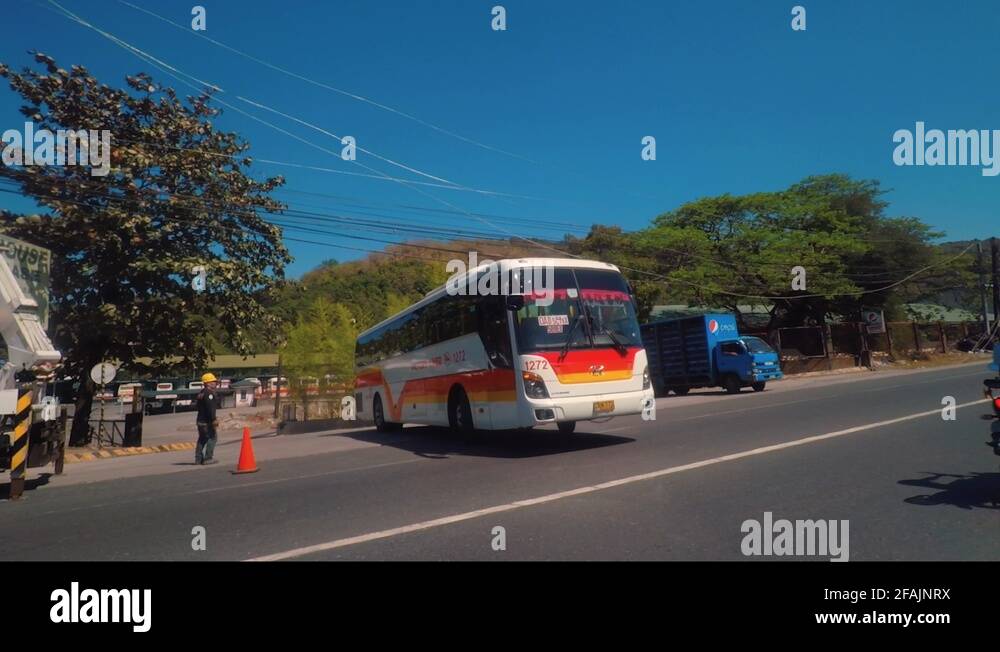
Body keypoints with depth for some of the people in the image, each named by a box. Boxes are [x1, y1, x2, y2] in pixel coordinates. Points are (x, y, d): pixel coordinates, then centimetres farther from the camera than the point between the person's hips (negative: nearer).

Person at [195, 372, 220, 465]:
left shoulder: (201, 393, 17)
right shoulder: (209, 393, -15)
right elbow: (210, 408, -24)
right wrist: (214, 419, -24)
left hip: (200, 420, 10)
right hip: (207, 421, -10)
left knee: (202, 439, 15)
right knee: (213, 437, -3)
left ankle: (198, 459, 17)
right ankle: (207, 458, -5)